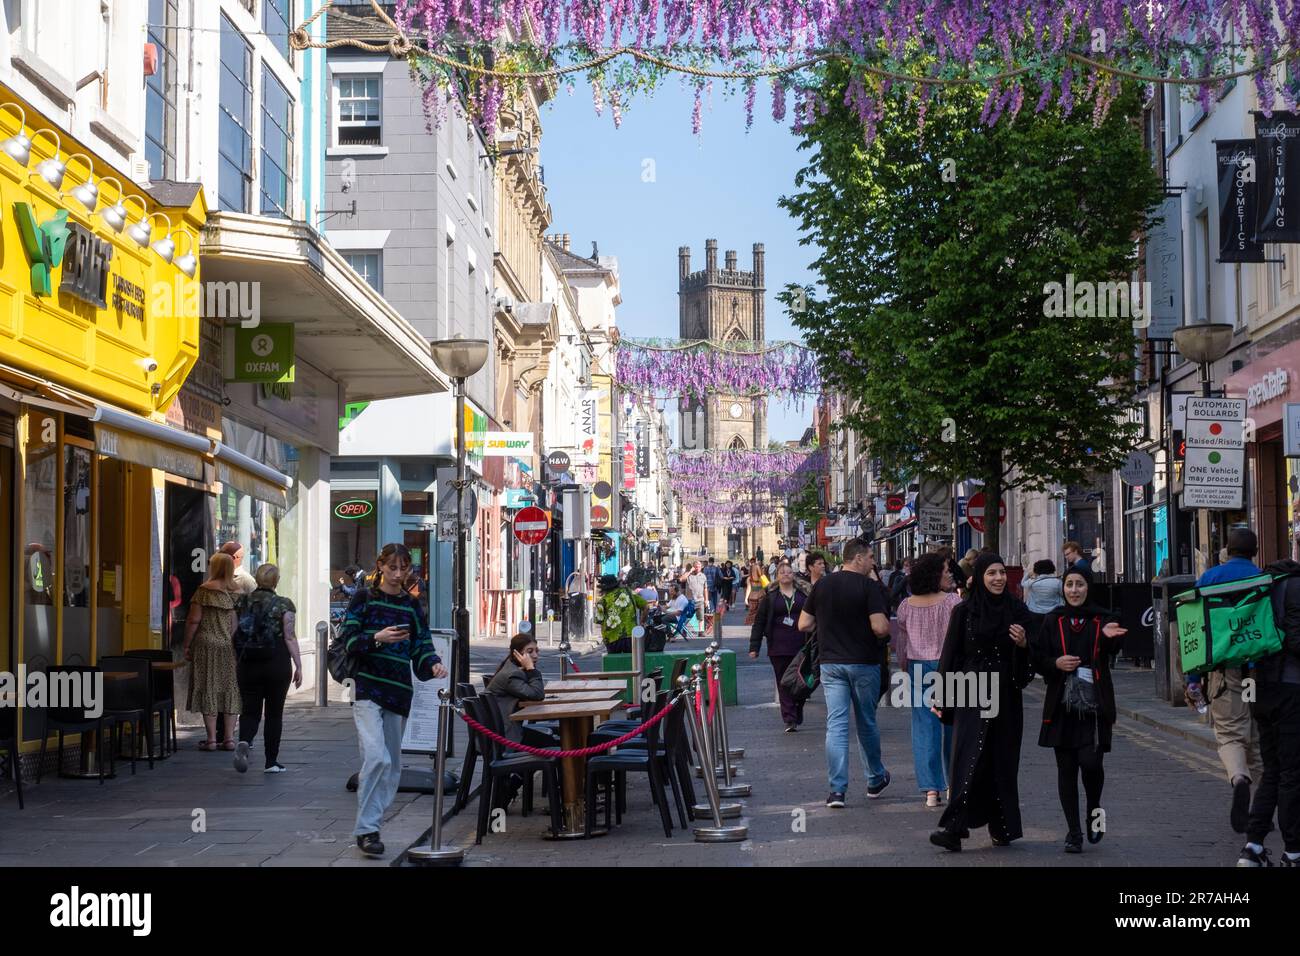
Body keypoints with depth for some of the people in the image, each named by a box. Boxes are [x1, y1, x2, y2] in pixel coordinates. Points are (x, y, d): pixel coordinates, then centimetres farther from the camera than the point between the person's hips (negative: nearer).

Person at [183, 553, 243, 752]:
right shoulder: (237, 592, 6)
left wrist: (186, 645, 0)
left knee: (208, 689, 1)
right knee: (230, 689, 8)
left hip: (208, 645, -4)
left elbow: (194, 620, -7)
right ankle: (229, 738, 7)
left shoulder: (205, 590, -6)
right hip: (231, 646, 4)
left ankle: (211, 739, 0)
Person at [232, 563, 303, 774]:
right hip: (277, 664, -3)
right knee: (274, 713, 8)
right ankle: (271, 762, 11)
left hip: (248, 664, 3)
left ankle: (244, 742, -23)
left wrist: (237, 662, 19)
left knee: (250, 710, 7)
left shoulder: (243, 602, 4)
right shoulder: (284, 605, -7)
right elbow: (290, 637, -10)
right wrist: (298, 666, -5)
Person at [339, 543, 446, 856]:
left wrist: (433, 664, -11)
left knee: (392, 764, 8)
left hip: (399, 690, 5)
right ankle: (366, 828, -13)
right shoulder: (364, 598, 2)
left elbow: (422, 646, 9)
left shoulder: (412, 605, 12)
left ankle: (373, 824, 18)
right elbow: (347, 639, -3)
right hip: (367, 689, -5)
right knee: (376, 756, -19)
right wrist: (377, 638, -20)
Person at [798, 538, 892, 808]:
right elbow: (880, 627, -19)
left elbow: (803, 625, 7)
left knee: (836, 725, 0)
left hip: (831, 662, 3)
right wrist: (886, 631, 4)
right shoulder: (867, 586, -11)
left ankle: (837, 790, -6)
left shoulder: (822, 584, 3)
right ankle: (876, 780, 30)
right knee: (866, 723, 13)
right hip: (863, 663, -3)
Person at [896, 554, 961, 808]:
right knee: (951, 725, 10)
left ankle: (931, 789, -2)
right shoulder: (951, 601, -8)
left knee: (924, 727, 3)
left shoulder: (906, 605, 3)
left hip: (918, 667, 3)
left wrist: (904, 668, 22)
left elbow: (902, 641, 10)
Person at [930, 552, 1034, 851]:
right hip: (971, 695, -2)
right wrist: (942, 698, -1)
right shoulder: (964, 611, 0)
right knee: (970, 759, -11)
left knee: (1003, 761, 5)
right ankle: (955, 828, -14)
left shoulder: (1017, 610, 5)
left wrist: (1023, 643, -13)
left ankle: (1002, 827, 15)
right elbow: (951, 655, 1)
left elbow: (1031, 656, 10)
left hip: (1005, 697, 2)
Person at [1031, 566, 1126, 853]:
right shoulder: (1052, 620, 8)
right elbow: (1037, 658, 7)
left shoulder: (1102, 620, 2)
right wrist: (1056, 663, -13)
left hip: (1094, 704, -2)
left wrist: (1108, 637, -36)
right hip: (1062, 705, 2)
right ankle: (1073, 832, 14)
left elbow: (1110, 655, -15)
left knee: (1090, 762, -12)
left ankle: (1093, 810, 18)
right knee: (1066, 768, 3)